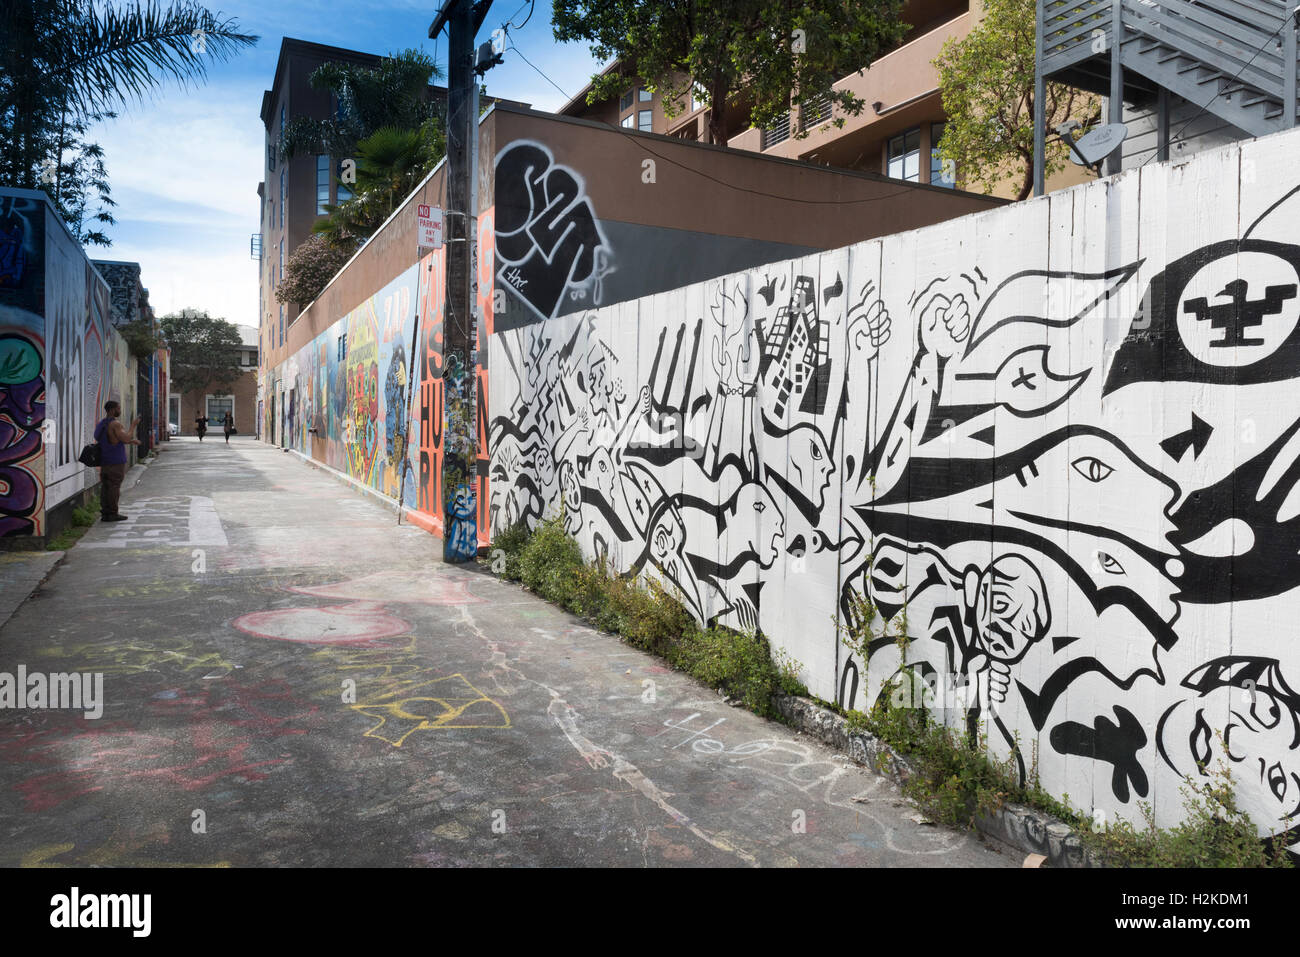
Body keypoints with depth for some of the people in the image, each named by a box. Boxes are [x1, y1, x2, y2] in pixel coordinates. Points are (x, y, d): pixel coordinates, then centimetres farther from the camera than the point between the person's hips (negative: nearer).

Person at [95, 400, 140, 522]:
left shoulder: (101, 424, 15)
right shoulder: (115, 424, -15)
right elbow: (126, 439, -17)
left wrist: (131, 441, 16)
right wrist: (133, 425, -7)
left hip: (103, 461, 9)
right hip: (116, 461, -9)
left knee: (105, 487, 10)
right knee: (114, 487, -4)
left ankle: (105, 512, 12)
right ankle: (112, 513, -2)